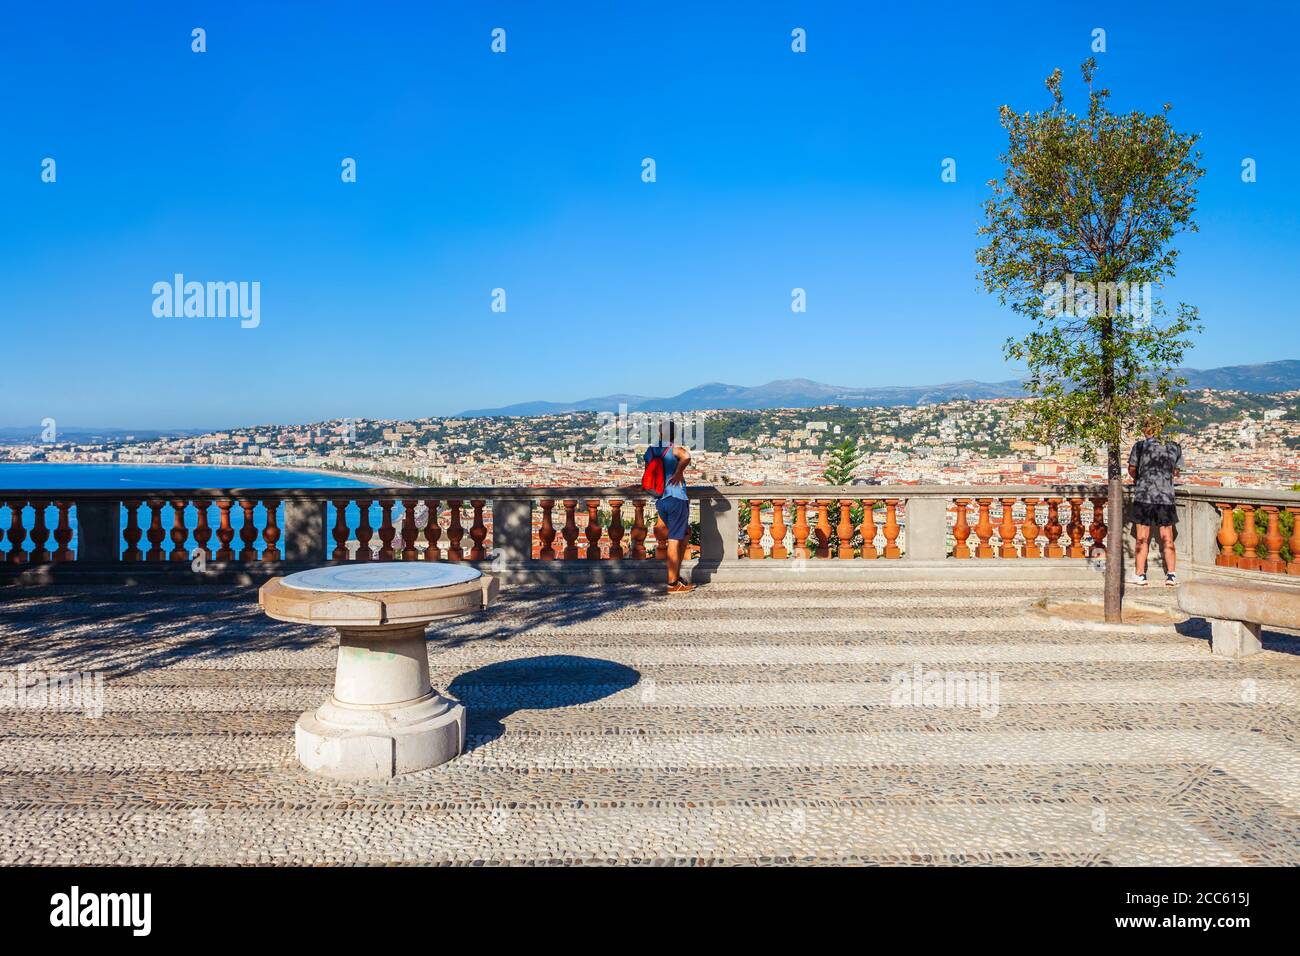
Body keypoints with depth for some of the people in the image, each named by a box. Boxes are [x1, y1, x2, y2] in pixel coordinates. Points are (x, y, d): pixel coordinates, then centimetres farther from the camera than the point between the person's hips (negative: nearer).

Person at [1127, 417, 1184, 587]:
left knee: (1142, 539, 4)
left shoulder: (1140, 446, -3)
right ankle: (1171, 574, 4)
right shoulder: (1175, 447, 5)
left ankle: (1141, 575, 3)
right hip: (1166, 496, 2)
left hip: (1143, 496, -2)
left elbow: (1132, 470, 6)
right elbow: (1176, 472, 13)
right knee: (1167, 538, 9)